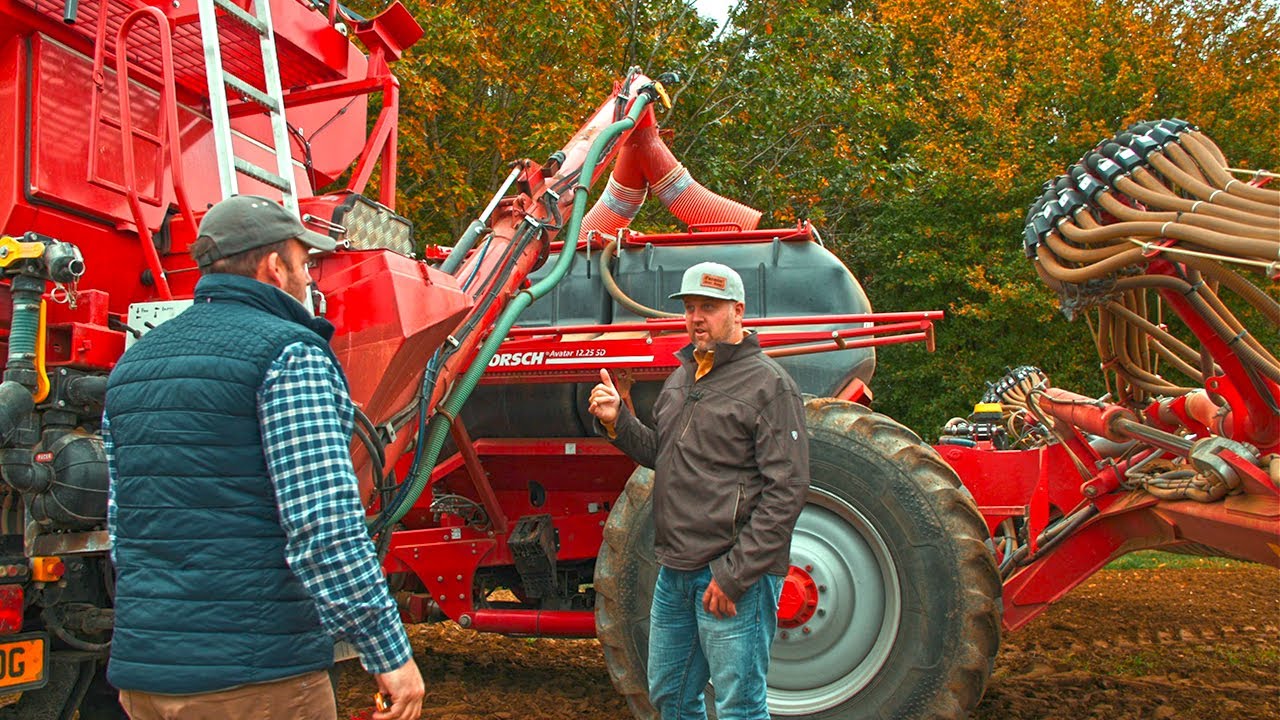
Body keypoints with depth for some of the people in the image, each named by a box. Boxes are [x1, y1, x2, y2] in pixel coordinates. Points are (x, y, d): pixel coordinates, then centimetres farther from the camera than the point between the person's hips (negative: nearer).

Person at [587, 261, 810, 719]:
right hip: (675, 571, 8)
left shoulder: (768, 385, -11)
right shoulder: (681, 379, 13)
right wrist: (617, 422, 2)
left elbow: (787, 491, -16)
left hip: (732, 577, -8)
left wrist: (734, 575, -18)